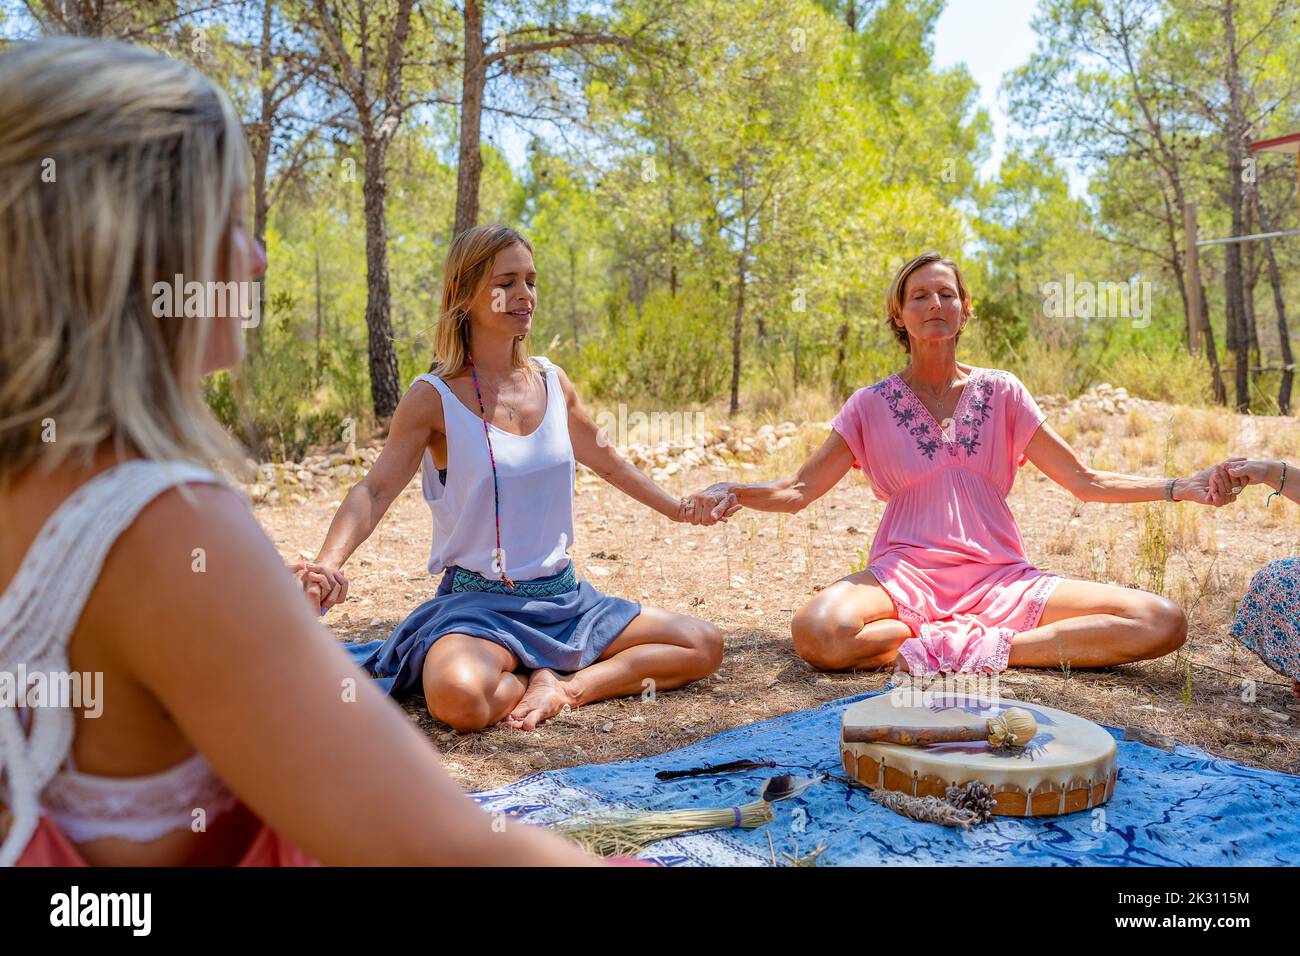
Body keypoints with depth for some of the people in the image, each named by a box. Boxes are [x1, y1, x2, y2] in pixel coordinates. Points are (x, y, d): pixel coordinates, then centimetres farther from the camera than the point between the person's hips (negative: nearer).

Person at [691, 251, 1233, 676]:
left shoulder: (1000, 392, 10)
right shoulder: (873, 405, 6)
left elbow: (1084, 481, 11)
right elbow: (798, 491, 1)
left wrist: (1180, 487, -1)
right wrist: (735, 494, -19)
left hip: (998, 577, 2)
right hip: (905, 573, -1)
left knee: (1163, 624, -17)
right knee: (817, 633, -35)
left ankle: (984, 647, -13)